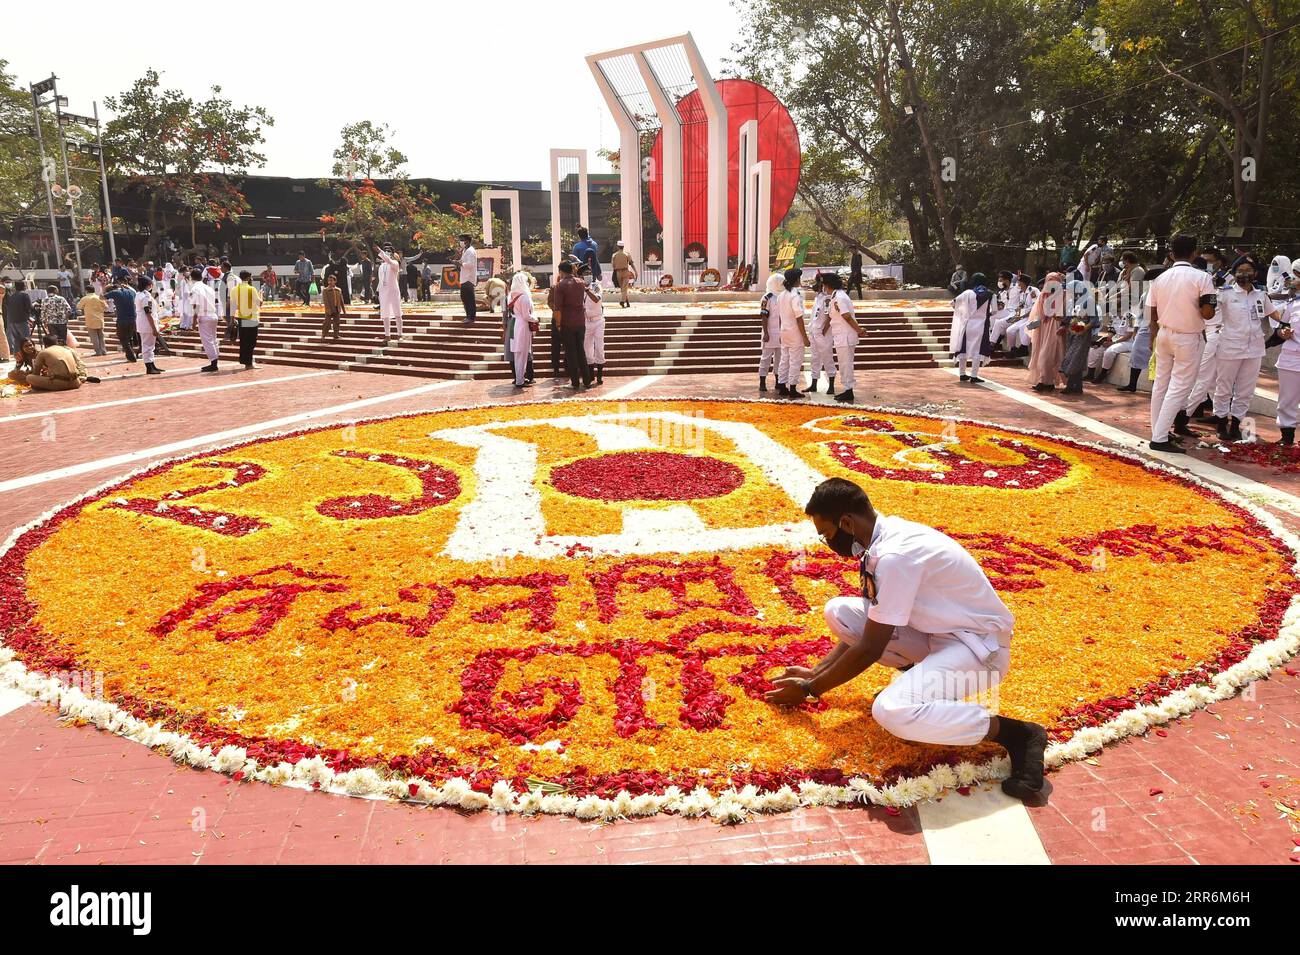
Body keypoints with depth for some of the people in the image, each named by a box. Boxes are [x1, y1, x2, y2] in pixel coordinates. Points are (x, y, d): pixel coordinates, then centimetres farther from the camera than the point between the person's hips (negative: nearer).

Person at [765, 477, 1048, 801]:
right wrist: (815, 671, 11)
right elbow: (863, 625, 12)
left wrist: (809, 689, -10)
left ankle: (1014, 732, -13)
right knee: (838, 612, -1)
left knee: (891, 712, -32)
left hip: (979, 644, -9)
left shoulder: (895, 555, -28)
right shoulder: (884, 538, 1)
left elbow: (869, 650, -22)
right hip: (938, 630, 9)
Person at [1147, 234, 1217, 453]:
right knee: (1179, 388, -2)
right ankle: (1160, 439, -6)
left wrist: (1154, 338, 19)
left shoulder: (1160, 278, 2)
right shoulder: (1202, 278, -14)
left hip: (1164, 334, 6)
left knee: (1160, 384, 14)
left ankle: (1158, 432, 21)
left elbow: (1153, 313, 8)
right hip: (1188, 338, -5)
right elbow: (1207, 313, -19)